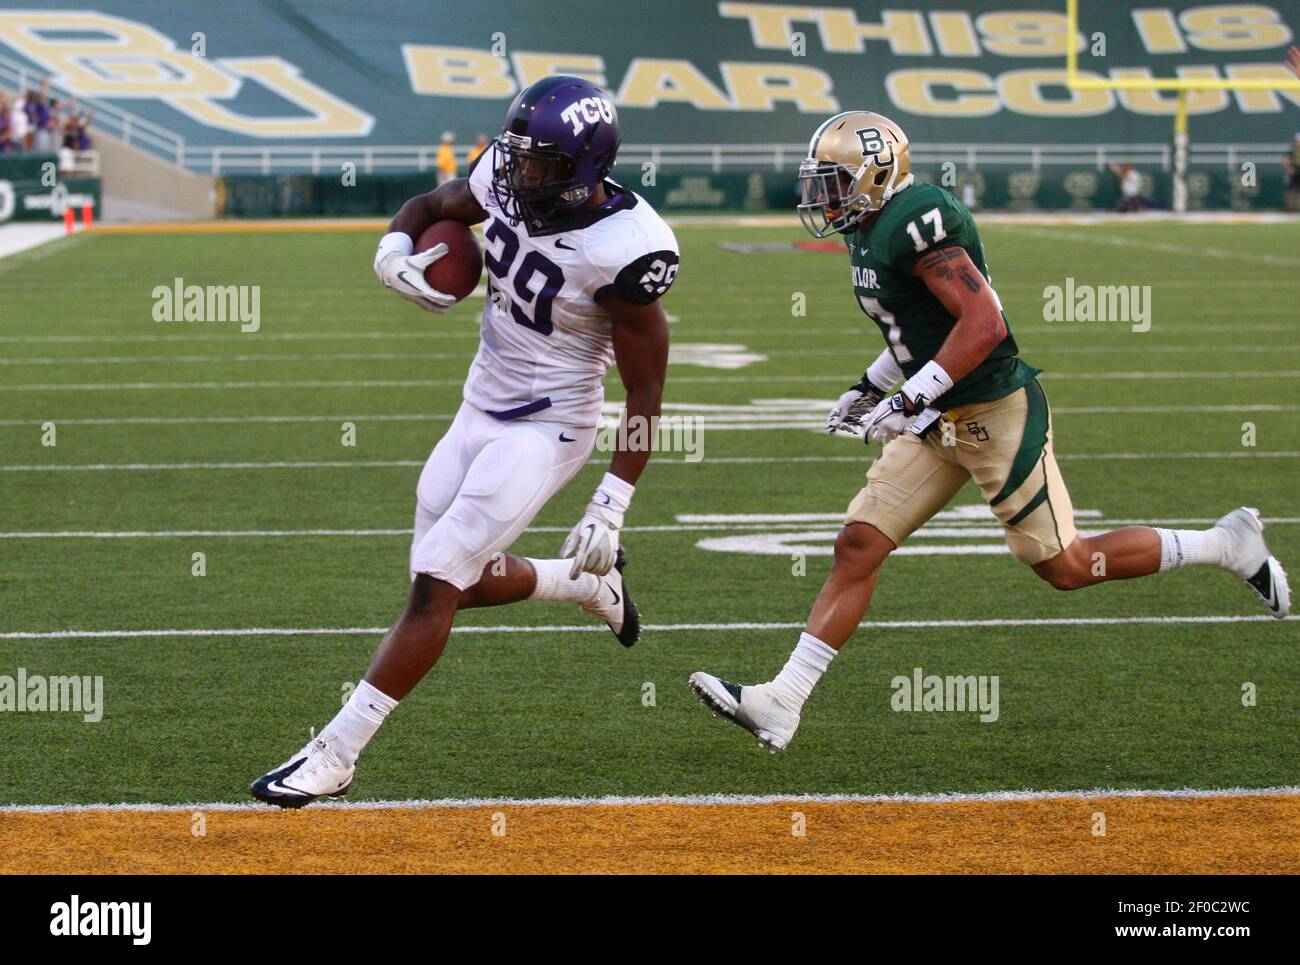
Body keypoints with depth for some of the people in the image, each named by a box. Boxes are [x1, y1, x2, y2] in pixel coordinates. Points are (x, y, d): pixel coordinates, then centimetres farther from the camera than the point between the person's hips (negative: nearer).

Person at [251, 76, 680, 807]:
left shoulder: (624, 249, -25)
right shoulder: (506, 181, -8)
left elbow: (646, 390, -17)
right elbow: (429, 206, 14)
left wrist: (611, 508, -18)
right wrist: (395, 254, -11)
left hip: (545, 431, -8)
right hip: (482, 411, 8)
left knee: (436, 585, -11)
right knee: (462, 581, 16)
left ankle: (335, 754, -5)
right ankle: (592, 584, 42)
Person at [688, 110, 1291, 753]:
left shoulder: (912, 224, -21)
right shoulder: (873, 233, 9)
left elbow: (983, 323, -28)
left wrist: (908, 401, -27)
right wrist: (869, 388, 19)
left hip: (994, 413, -9)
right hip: (940, 426, 9)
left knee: (1065, 567, 2)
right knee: (858, 547, 1)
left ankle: (1228, 546, 18)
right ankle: (781, 705, -1)